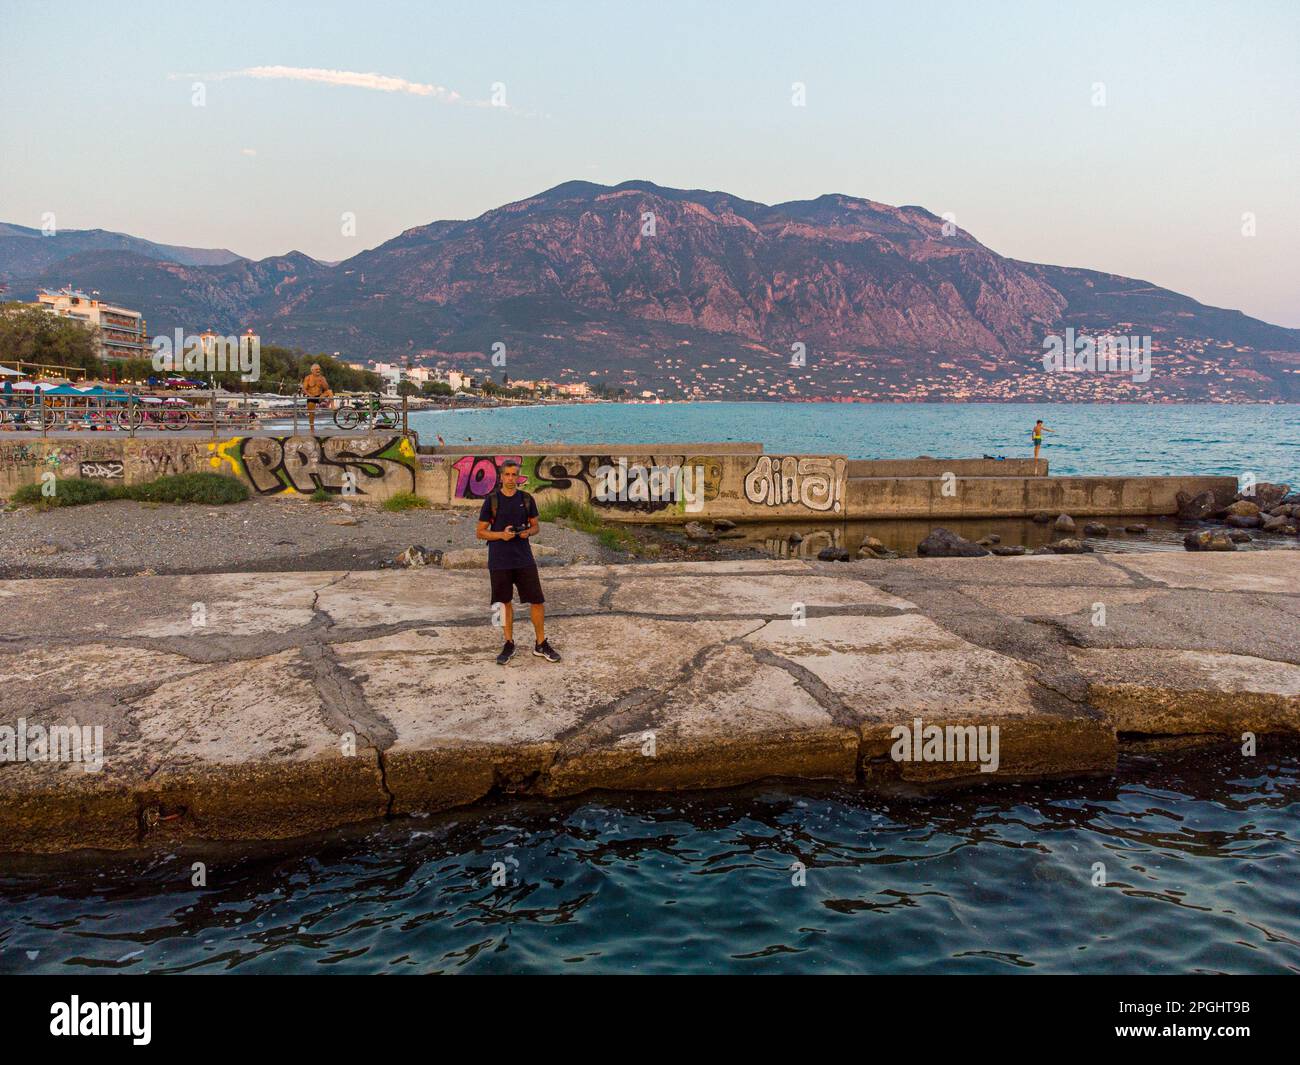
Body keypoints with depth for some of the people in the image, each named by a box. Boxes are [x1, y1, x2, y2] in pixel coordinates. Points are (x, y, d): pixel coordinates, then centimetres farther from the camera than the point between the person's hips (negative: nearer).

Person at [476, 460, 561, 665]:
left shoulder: (527, 499, 3)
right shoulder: (492, 500, -2)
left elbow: (535, 526, 13)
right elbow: (480, 532, 1)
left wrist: (528, 532, -10)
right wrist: (501, 534, -16)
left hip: (524, 559, 1)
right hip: (499, 561, -1)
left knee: (537, 601, 0)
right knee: (505, 602, 8)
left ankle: (541, 644, 13)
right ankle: (509, 644, 22)